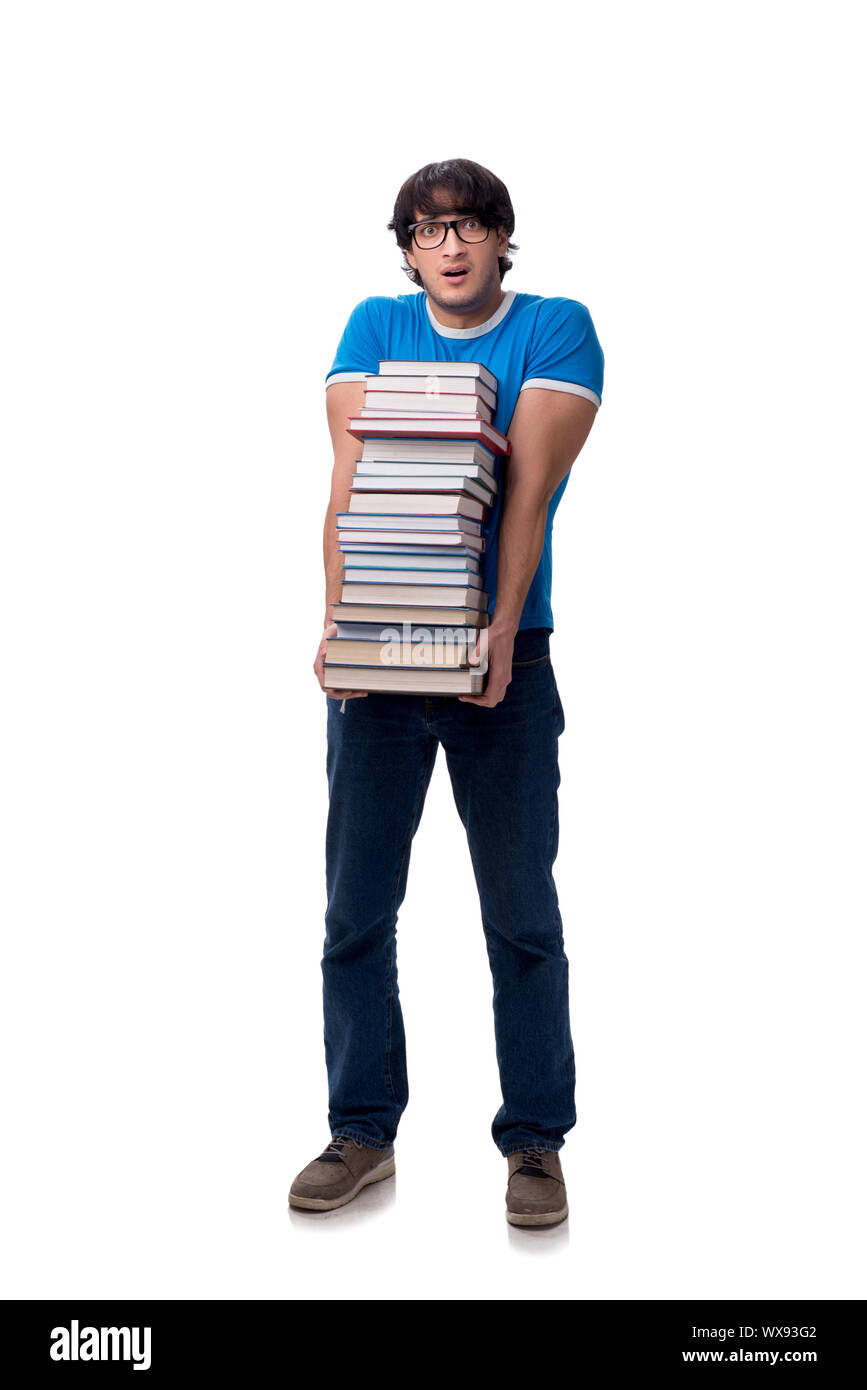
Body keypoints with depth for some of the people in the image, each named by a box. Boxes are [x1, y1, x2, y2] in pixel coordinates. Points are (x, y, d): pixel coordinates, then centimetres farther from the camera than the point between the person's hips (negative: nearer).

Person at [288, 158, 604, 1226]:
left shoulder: (556, 329, 0)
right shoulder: (376, 328, 8)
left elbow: (527, 487, -12)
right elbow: (351, 481, -4)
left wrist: (501, 632, -23)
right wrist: (338, 619, -18)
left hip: (501, 660, -2)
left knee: (522, 916, 3)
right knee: (357, 908, 6)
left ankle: (534, 1142, 16)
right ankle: (362, 1132, 20)